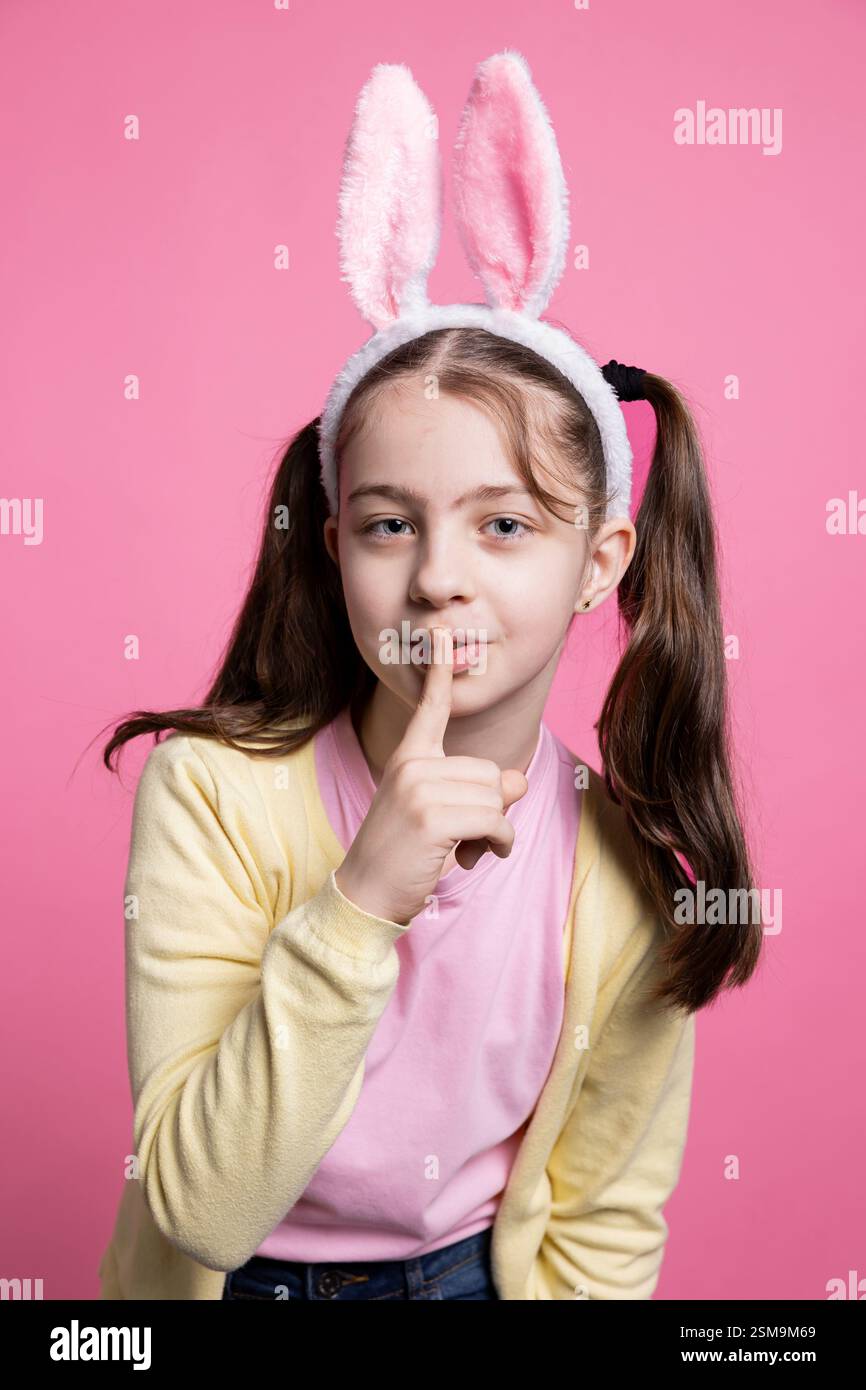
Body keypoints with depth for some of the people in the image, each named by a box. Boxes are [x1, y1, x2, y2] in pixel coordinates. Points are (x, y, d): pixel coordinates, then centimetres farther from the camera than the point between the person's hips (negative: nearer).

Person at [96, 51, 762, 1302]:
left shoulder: (636, 871, -13)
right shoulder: (215, 793, -18)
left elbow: (604, 1228, -2)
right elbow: (199, 1207, -21)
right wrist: (362, 903, -30)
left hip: (473, 1274, 1)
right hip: (235, 1278, 0)